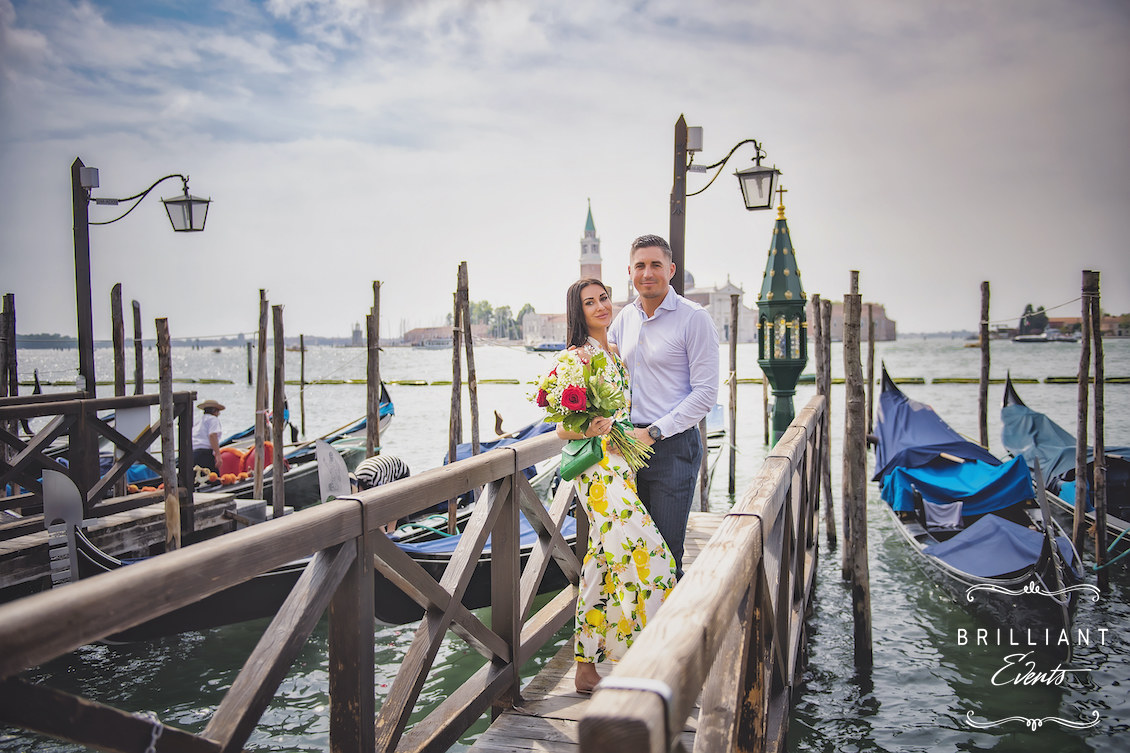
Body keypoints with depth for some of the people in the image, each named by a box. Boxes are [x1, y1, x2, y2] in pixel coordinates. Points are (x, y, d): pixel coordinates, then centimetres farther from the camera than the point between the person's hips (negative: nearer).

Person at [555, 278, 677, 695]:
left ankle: (586, 663, 21)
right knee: (646, 557, -16)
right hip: (599, 469, -9)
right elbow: (562, 428, -11)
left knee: (604, 561, 11)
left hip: (622, 465, 9)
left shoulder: (615, 352, 17)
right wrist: (591, 429, -28)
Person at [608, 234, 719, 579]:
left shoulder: (694, 318, -8)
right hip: (631, 444, 6)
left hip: (673, 446, -6)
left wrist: (653, 432, -16)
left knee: (665, 551, -2)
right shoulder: (625, 317, 11)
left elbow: (705, 393, -12)